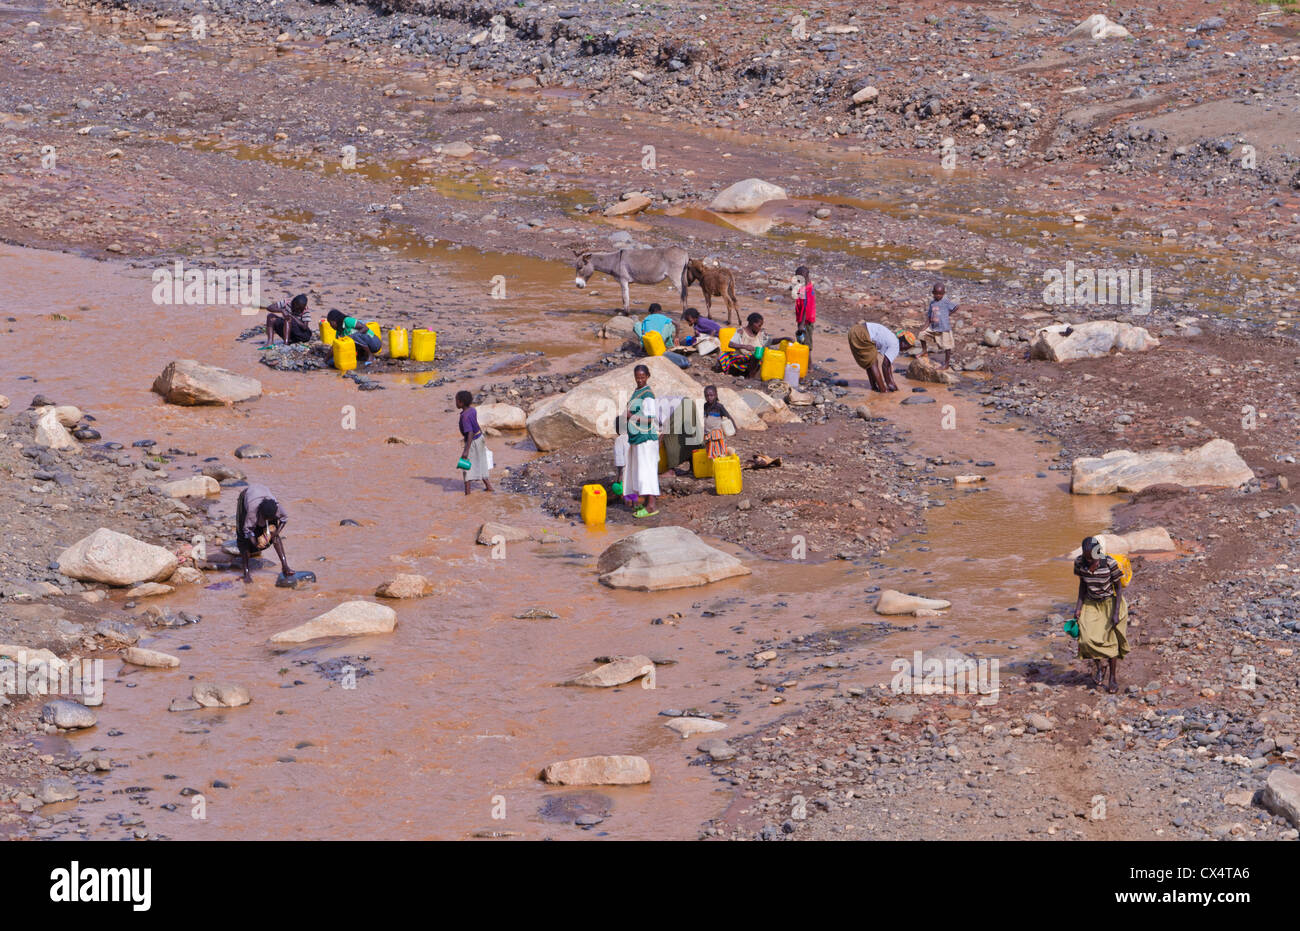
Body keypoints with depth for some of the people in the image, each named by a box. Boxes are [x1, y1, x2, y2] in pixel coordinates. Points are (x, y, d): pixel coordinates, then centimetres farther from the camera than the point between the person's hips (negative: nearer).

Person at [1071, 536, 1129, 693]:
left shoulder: (1110, 563, -26)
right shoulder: (1080, 562, -15)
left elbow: (1117, 588, -15)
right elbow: (1082, 585, 1)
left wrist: (1116, 613, -18)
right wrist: (1078, 607, -3)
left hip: (1110, 603, -3)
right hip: (1091, 603, 3)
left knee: (1111, 639, -1)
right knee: (1088, 637, -11)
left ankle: (1113, 678, 13)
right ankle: (1097, 667, 17)